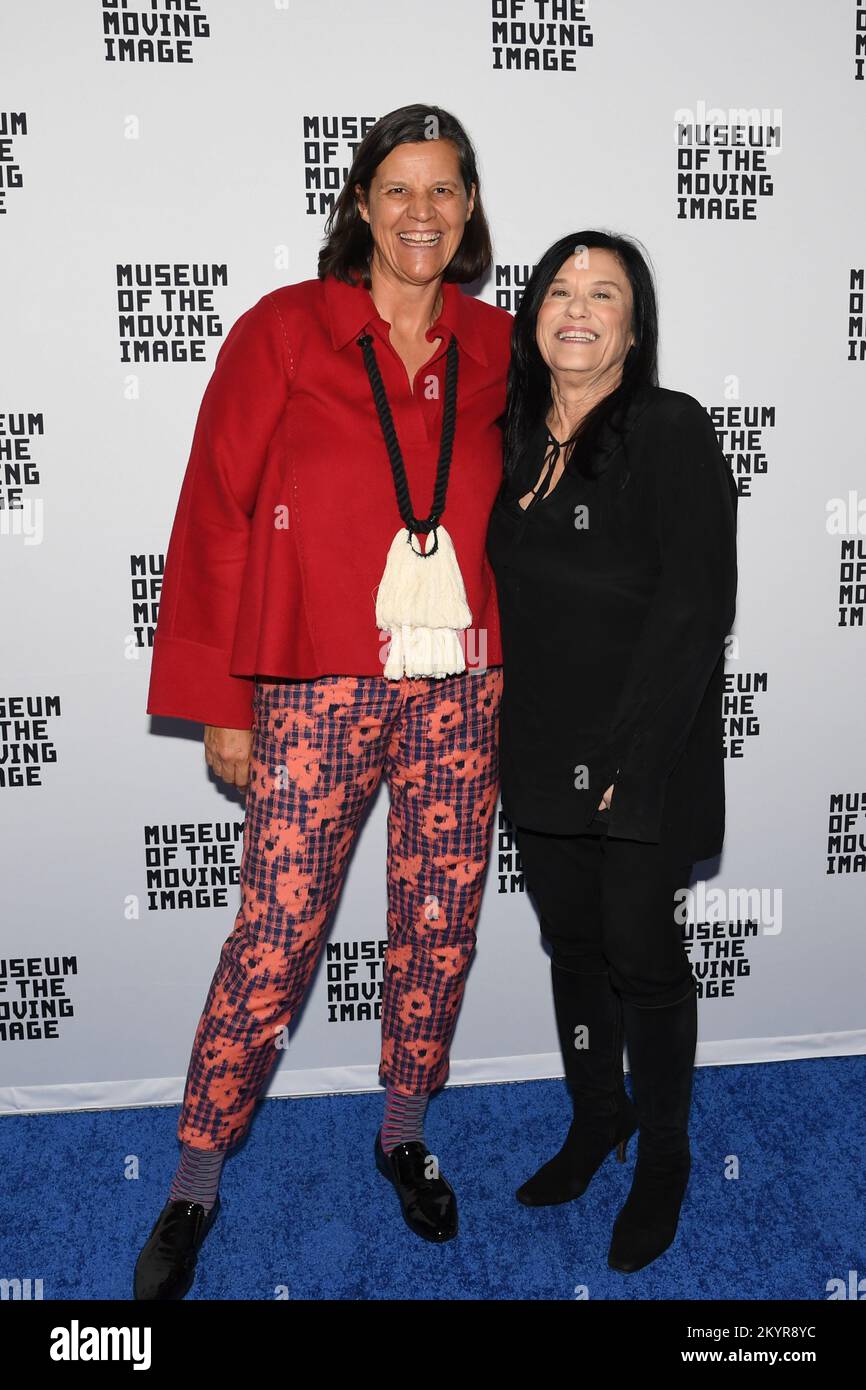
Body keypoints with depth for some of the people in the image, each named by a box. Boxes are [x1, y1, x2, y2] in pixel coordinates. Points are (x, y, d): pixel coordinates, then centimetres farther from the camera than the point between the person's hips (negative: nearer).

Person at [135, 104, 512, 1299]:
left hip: (462, 687, 4)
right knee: (275, 935, -2)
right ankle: (195, 1187, 19)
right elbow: (217, 517, -2)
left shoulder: (492, 348, 10)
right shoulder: (285, 330, 0)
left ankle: (405, 1132, 35)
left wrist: (518, 667, 9)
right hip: (319, 689, -3)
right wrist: (218, 702, -5)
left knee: (442, 925, 10)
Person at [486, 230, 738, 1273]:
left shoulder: (672, 432, -8)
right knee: (570, 941, 16)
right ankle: (597, 1117, 37)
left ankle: (663, 1161, 25)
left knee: (642, 955, 4)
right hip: (540, 750, 6)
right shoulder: (514, 438, 10)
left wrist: (628, 756, -17)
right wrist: (499, 721, 6)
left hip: (643, 757, -5)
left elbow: (695, 608, -14)